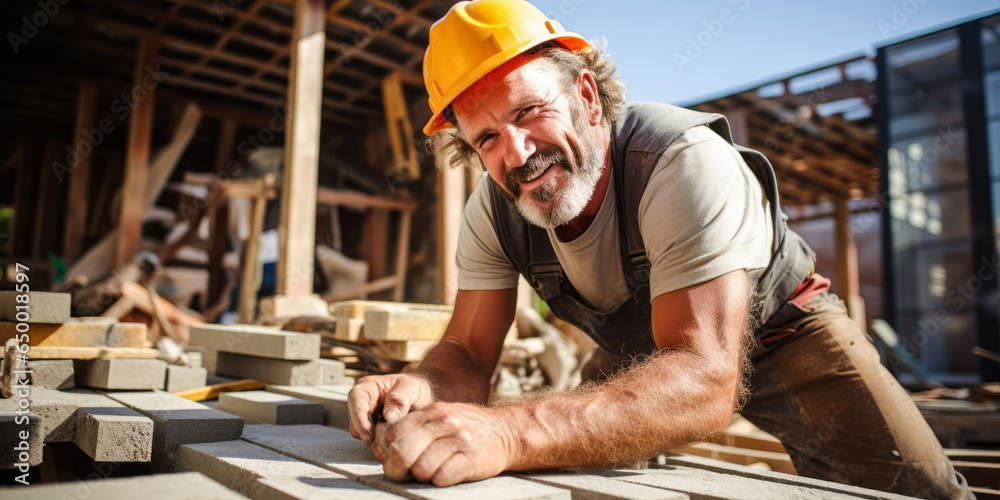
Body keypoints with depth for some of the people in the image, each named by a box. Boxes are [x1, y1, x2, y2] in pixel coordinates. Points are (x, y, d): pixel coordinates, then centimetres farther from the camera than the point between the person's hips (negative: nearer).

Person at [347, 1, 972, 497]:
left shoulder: (686, 162, -38)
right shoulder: (493, 210, -19)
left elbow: (705, 381, -47)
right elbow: (468, 352, -17)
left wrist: (509, 434, -62)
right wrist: (421, 390, -43)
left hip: (779, 327, -3)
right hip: (646, 348, 4)